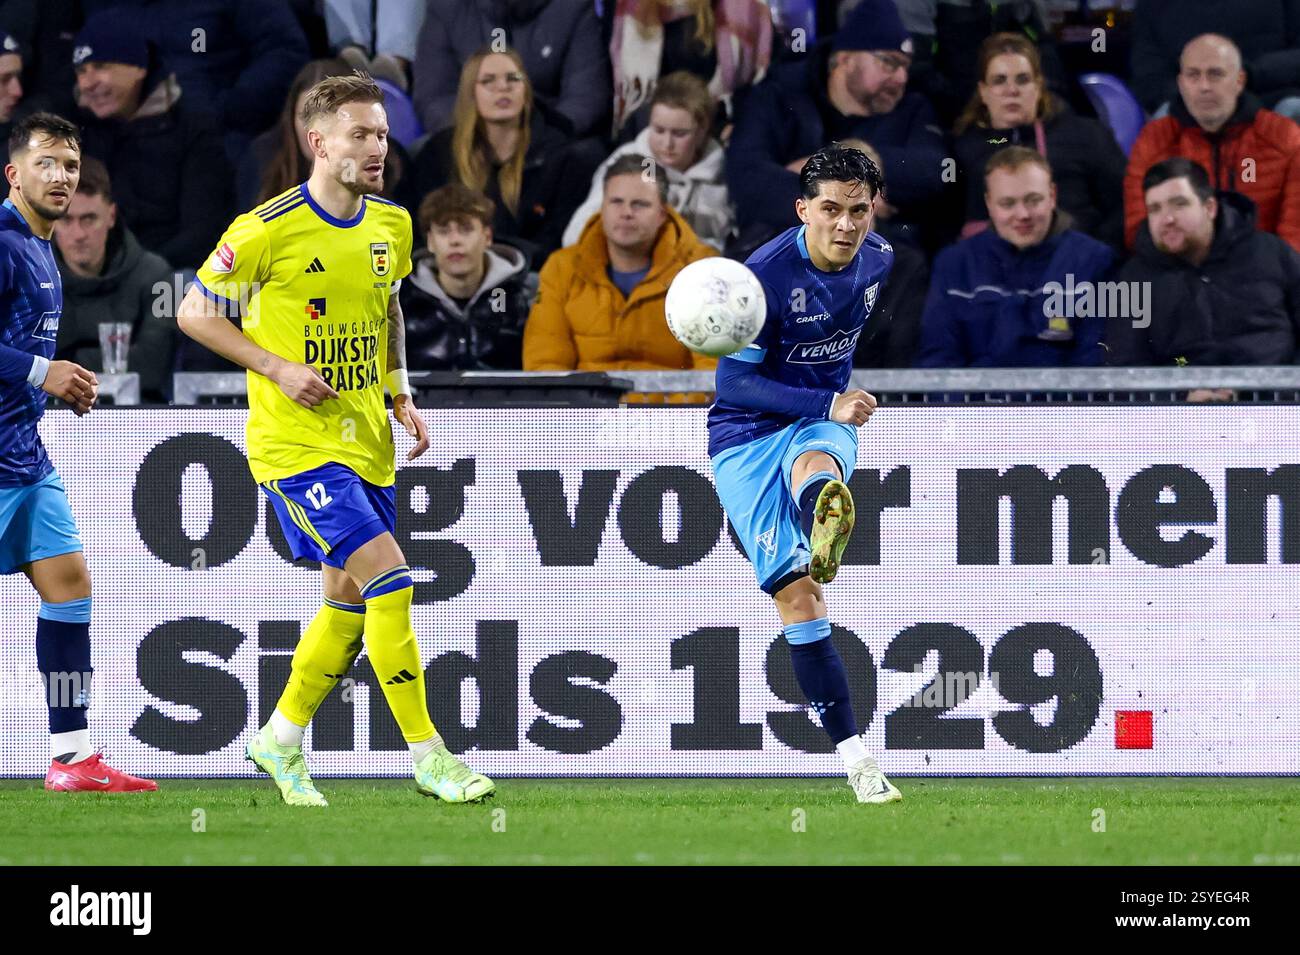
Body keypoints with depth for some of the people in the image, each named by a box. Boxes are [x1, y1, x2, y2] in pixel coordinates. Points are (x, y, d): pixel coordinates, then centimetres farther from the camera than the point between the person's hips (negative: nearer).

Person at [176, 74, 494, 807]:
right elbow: (194, 312, -6)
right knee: (387, 575, -17)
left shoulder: (392, 226, 5)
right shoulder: (270, 230, -14)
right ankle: (429, 756, -12)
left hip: (366, 444, 7)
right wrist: (277, 368, -16)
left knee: (351, 600, 12)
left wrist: (402, 396, 9)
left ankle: (281, 742, 31)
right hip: (296, 442, -7)